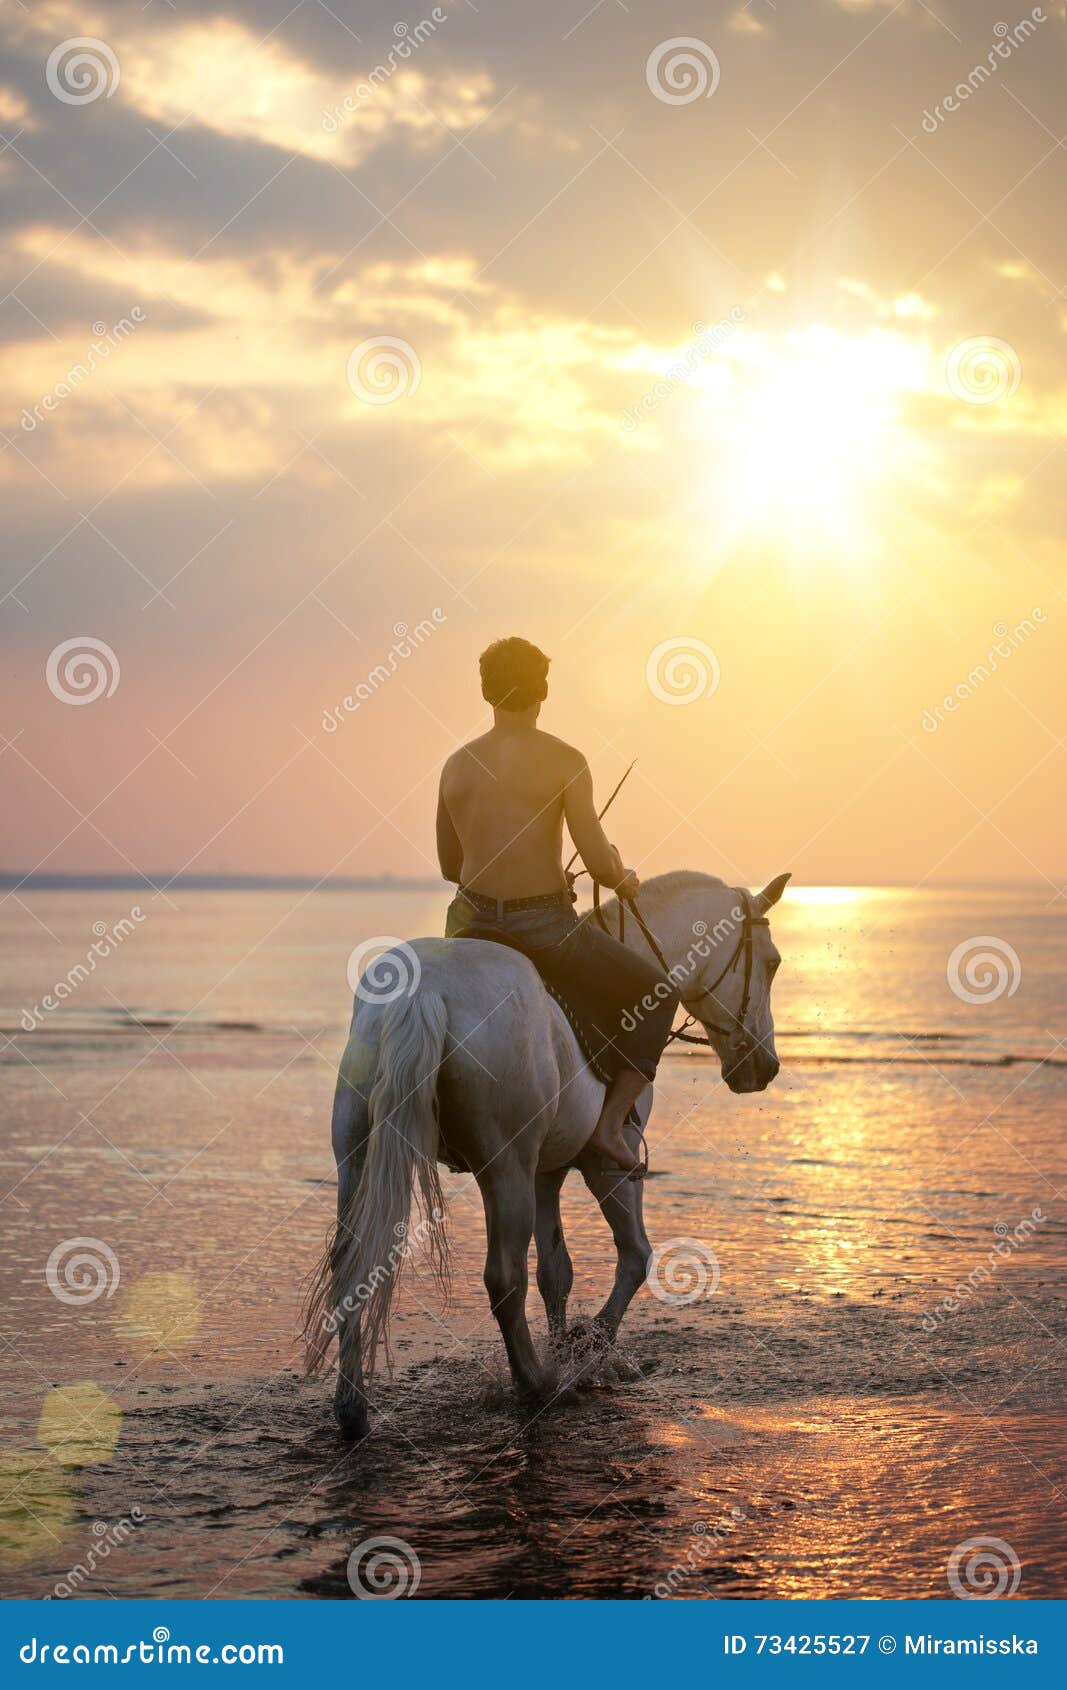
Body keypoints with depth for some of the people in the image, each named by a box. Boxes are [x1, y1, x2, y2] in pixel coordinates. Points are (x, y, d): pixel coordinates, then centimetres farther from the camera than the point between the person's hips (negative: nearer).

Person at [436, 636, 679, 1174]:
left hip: (470, 924, 5)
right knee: (655, 994, 15)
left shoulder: (457, 766, 4)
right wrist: (624, 879, 8)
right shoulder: (564, 762, -11)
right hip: (545, 925, -5)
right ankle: (612, 1121, 5)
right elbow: (599, 862, -15)